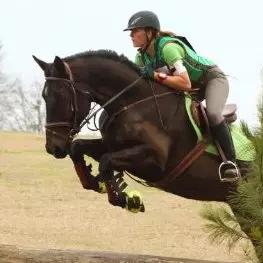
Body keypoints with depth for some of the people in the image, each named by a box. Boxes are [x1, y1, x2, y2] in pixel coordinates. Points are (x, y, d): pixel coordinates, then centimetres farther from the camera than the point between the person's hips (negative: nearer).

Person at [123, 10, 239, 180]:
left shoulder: (168, 47, -34)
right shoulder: (142, 57, -8)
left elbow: (185, 84, -40)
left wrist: (156, 75, -42)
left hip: (212, 78, -9)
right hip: (193, 85, 9)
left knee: (213, 114, -34)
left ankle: (231, 161, -23)